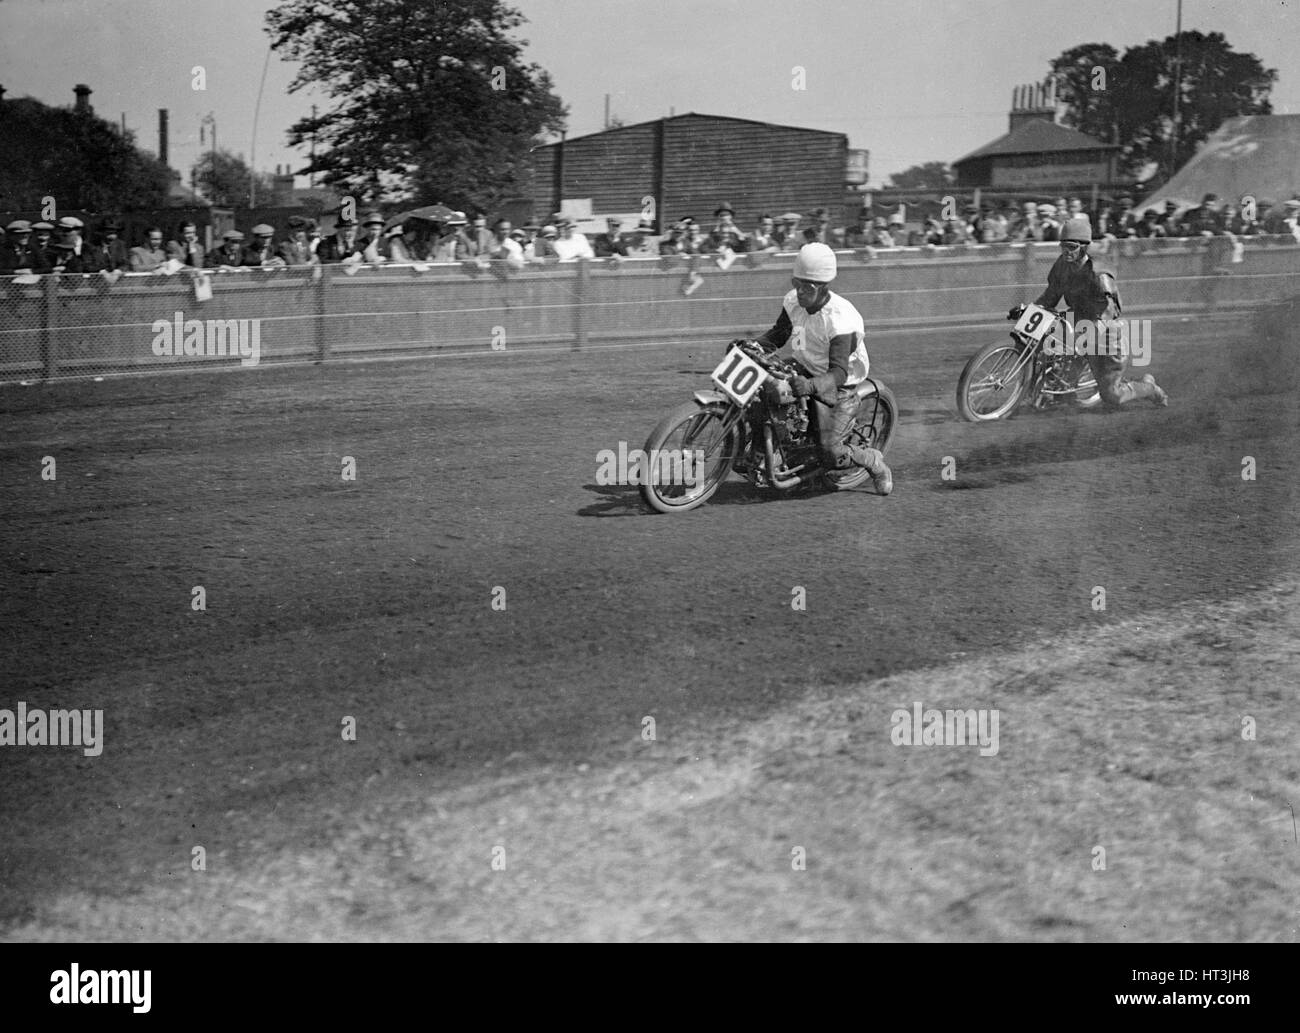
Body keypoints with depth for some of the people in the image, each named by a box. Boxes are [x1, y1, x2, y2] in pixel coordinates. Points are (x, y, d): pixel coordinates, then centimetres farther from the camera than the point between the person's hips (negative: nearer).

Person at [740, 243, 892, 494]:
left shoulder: (841, 320, -28)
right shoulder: (793, 302, -7)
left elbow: (839, 372, -33)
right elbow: (778, 334, 9)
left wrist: (811, 386, -52)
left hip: (837, 388, -7)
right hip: (803, 370, 7)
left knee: (832, 456, -13)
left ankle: (873, 461, 19)